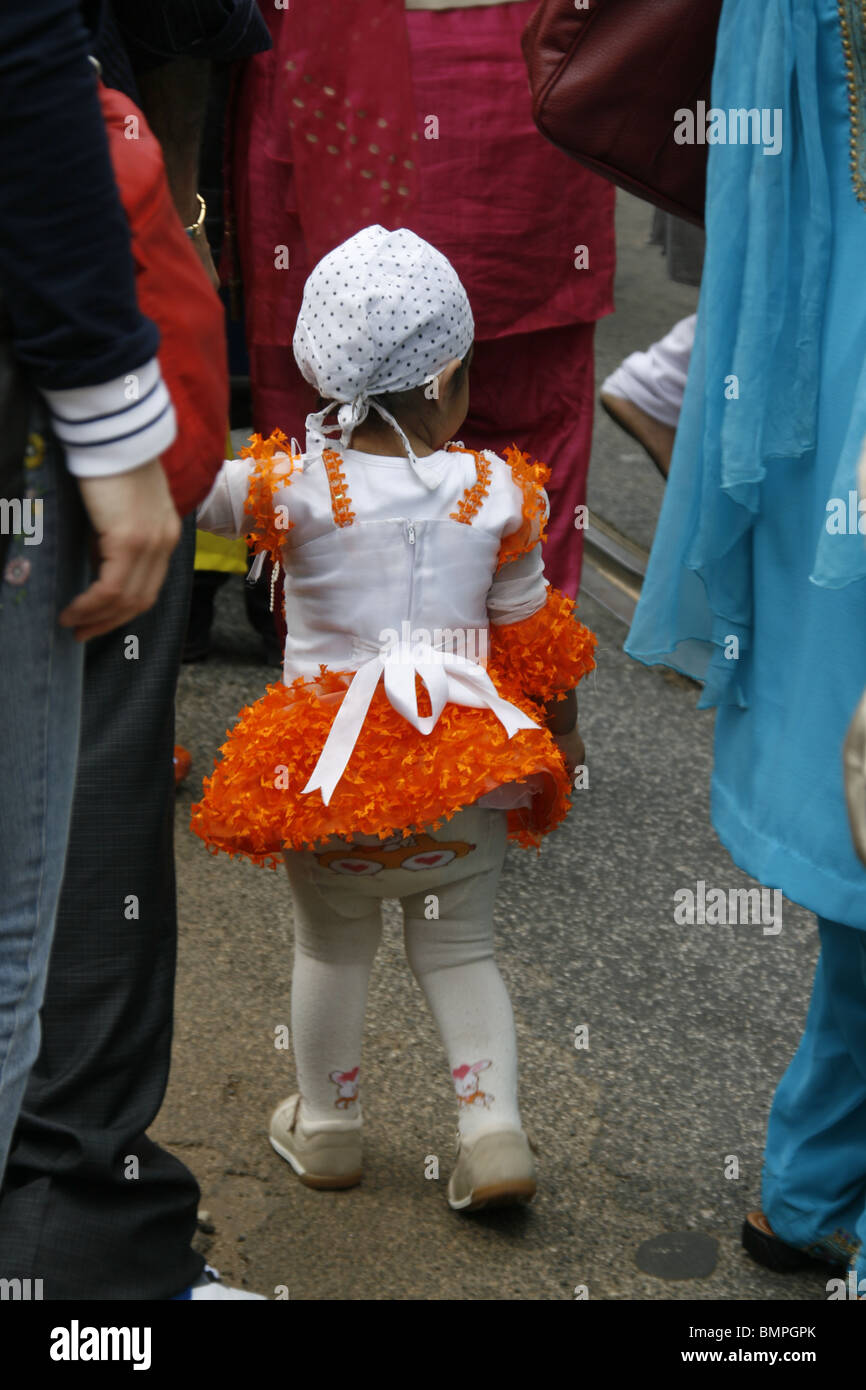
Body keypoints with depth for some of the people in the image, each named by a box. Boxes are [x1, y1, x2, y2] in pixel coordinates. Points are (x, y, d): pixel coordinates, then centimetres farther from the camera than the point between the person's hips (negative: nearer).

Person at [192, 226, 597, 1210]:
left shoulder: (289, 487, -12)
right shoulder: (495, 494, -5)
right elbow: (529, 630, 4)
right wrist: (561, 728, 18)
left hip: (328, 760, -1)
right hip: (468, 757, 1)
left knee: (332, 945, 18)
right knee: (459, 948, 16)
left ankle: (326, 1127, 31)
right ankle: (494, 1130, 10)